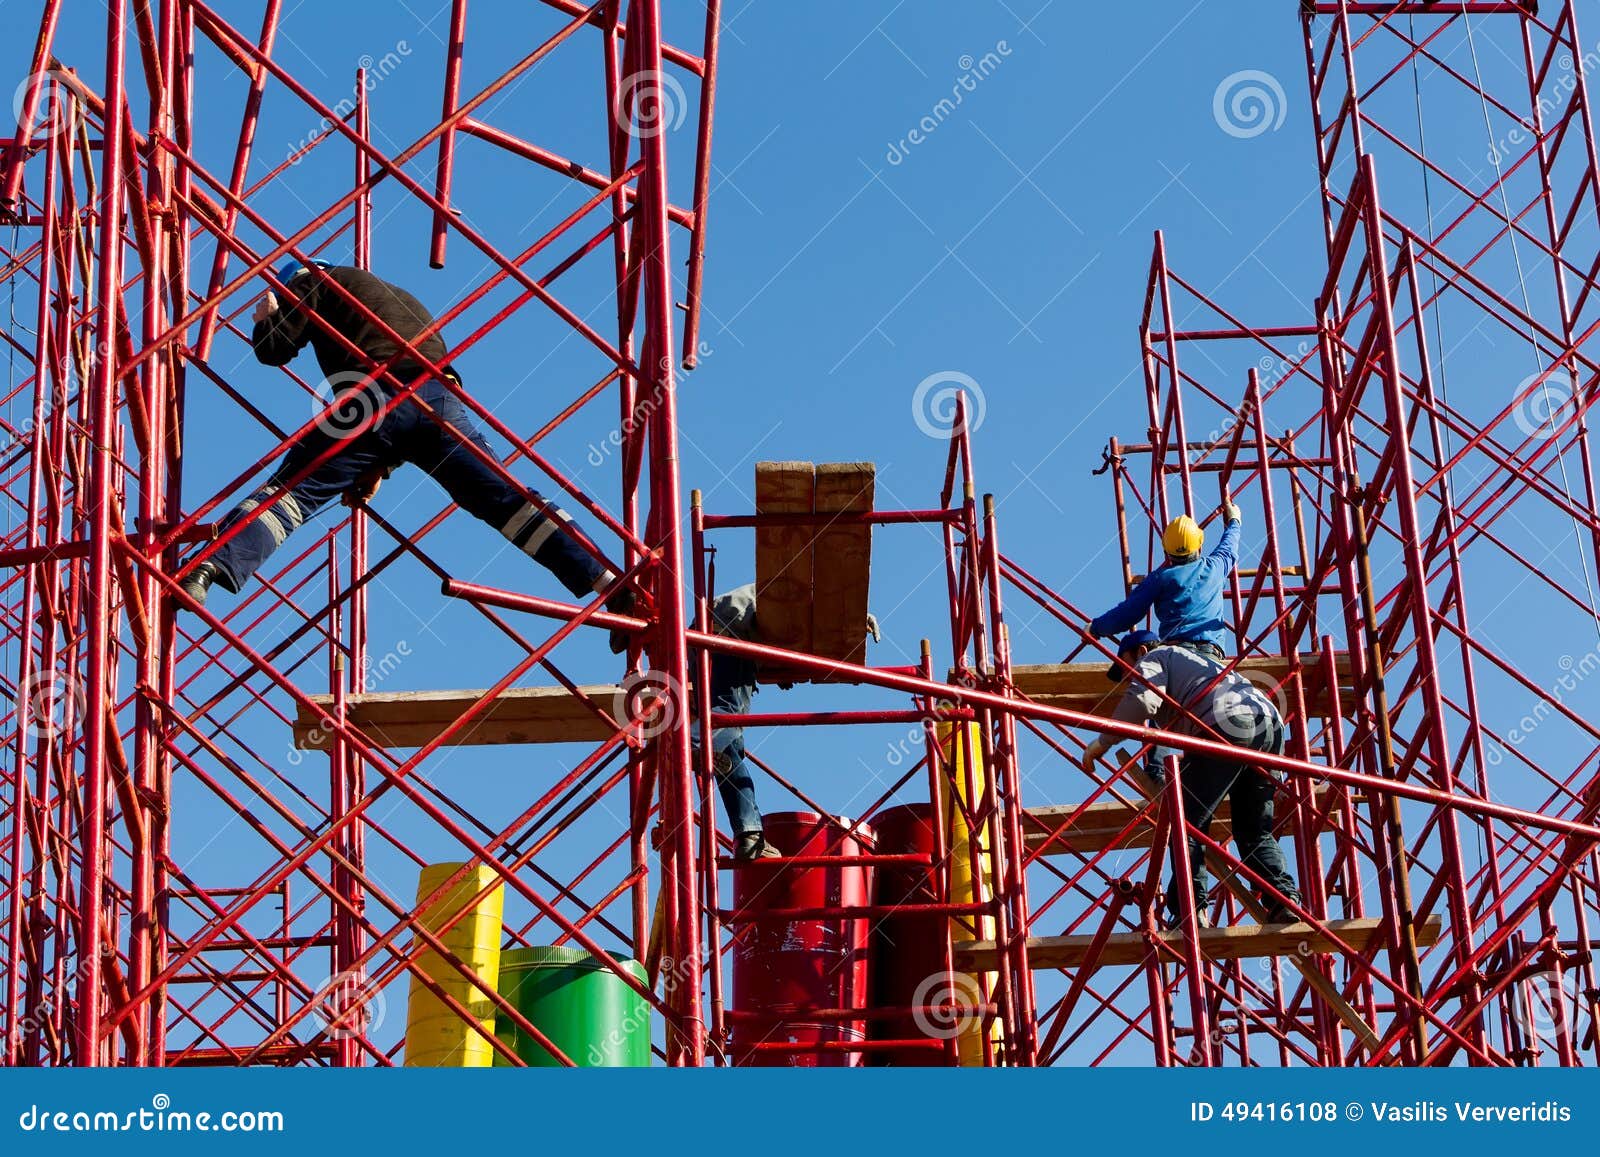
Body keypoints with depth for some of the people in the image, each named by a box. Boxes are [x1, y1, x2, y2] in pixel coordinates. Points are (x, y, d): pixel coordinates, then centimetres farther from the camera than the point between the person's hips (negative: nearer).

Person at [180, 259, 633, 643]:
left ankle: (205, 572, -26)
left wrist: (265, 317, 39)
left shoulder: (318, 281, 23)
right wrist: (378, 467, 36)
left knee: (290, 491, -6)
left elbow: (273, 349, 15)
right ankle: (606, 581, -6)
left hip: (374, 398, -5)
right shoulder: (402, 300, 42)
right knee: (507, 500, 4)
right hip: (439, 399, 5)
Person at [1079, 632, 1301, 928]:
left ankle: (1192, 907, -15)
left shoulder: (1153, 659, 18)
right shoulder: (1192, 659, 42)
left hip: (1227, 724, -8)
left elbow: (1142, 700, -5)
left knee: (1188, 821, -3)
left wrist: (1104, 741, 4)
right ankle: (1284, 898, -6)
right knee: (1255, 831, 14)